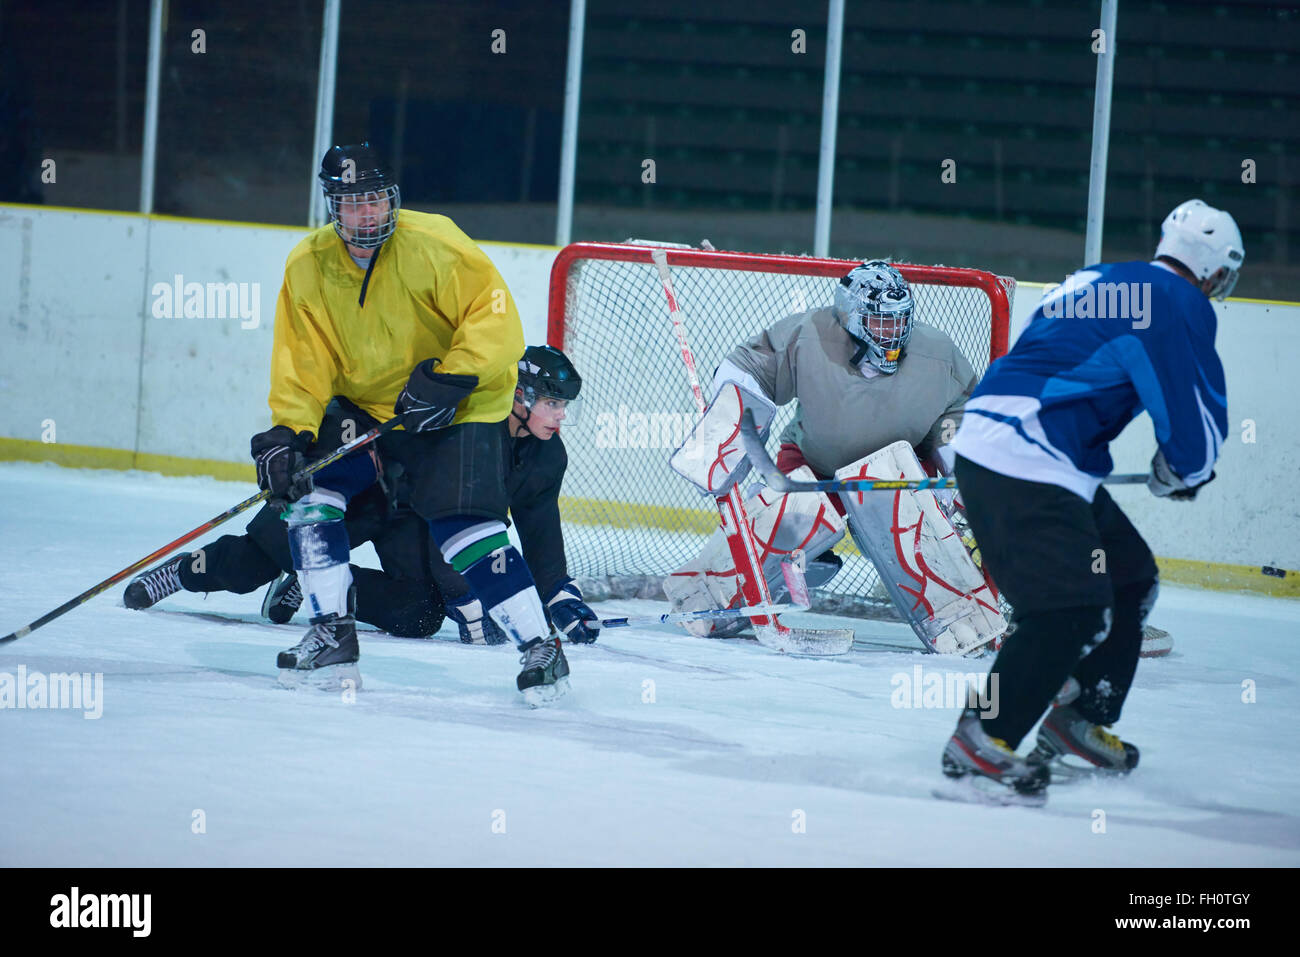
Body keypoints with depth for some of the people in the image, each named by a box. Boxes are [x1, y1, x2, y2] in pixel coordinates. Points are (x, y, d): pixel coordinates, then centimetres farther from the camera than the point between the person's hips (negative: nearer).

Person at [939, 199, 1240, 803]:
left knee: (1129, 578, 18)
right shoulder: (1179, 304, -9)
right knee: (1070, 606, -17)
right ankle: (980, 743, -14)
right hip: (1023, 463, -10)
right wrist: (1180, 474, 11)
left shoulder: (1102, 283, 21)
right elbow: (1195, 418, -10)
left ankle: (1077, 727, 24)